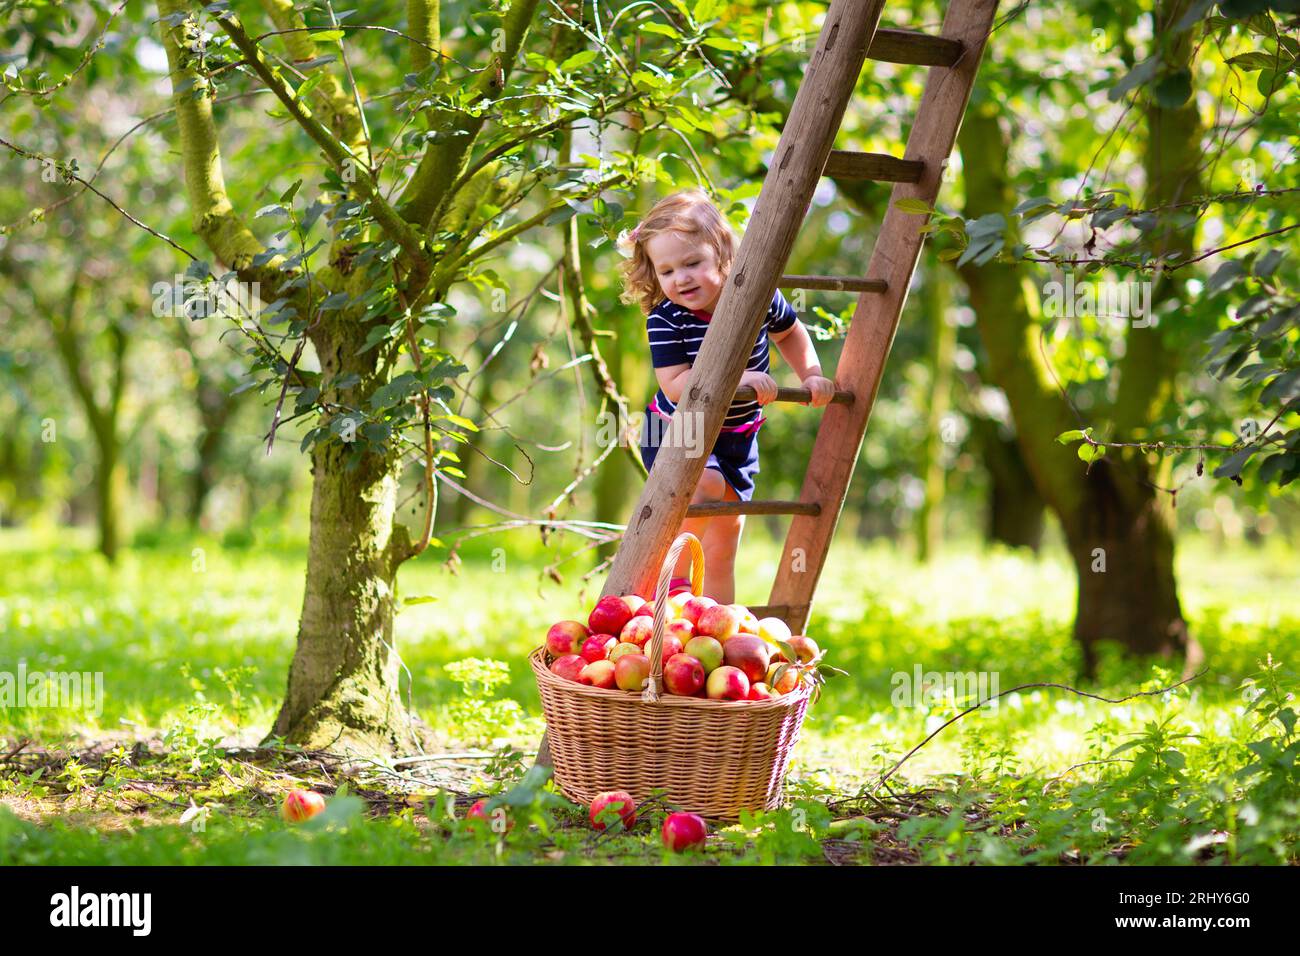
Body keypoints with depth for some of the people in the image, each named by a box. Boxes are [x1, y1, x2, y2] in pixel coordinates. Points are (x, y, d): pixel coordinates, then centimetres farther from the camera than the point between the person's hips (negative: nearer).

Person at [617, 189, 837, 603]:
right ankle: (673, 581, -22)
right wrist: (738, 379, -40)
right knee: (706, 484, -35)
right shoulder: (665, 320, -21)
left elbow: (789, 333, 11)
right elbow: (675, 385, -29)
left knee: (723, 548, 11)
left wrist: (811, 376, 0)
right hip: (677, 431, -4)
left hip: (737, 437, 4)